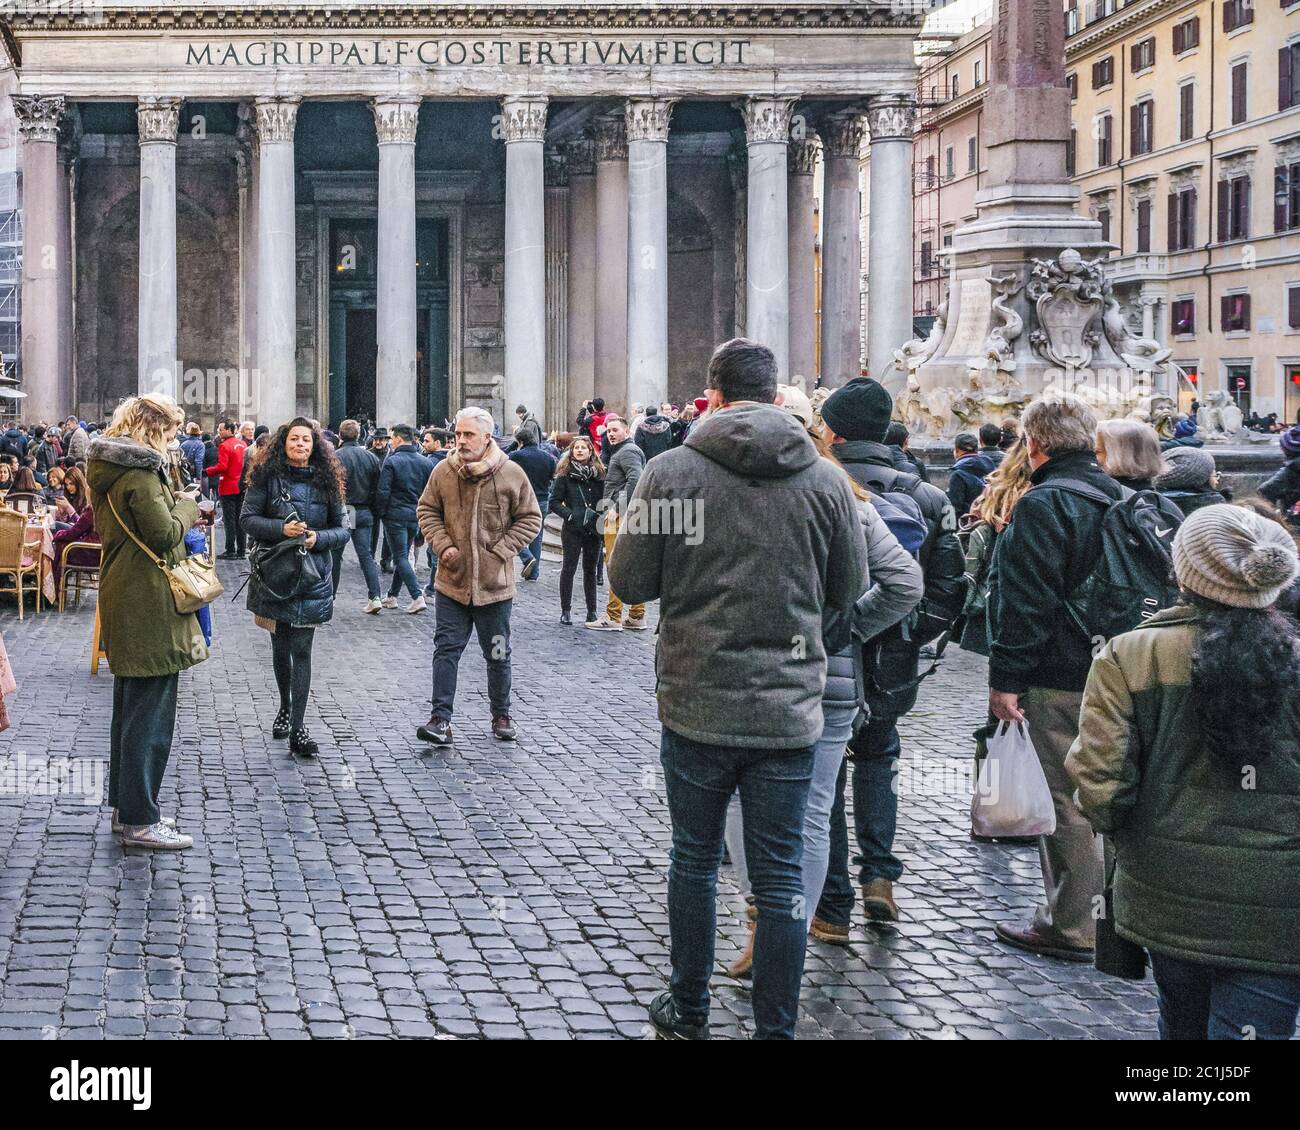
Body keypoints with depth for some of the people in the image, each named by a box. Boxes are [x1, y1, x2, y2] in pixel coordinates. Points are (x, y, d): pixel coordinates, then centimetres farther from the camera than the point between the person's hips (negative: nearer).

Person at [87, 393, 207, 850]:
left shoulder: (108, 466, 12)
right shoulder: (139, 470, -18)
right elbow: (164, 534, -20)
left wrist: (175, 501, 9)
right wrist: (187, 507, -4)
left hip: (123, 602, 10)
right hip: (149, 605, -10)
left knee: (129, 707, 18)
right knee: (151, 714, -4)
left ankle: (125, 807, 26)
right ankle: (139, 820, 0)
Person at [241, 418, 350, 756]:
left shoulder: (325, 482, 4)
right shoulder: (268, 477, 0)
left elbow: (341, 529, 7)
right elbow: (248, 518, -3)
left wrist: (319, 537, -13)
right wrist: (281, 529, -18)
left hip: (311, 576, 0)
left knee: (302, 650, -4)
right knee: (280, 646, 12)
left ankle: (297, 729, -5)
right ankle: (285, 706, 37)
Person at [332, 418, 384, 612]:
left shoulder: (334, 457, -10)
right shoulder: (370, 457, 3)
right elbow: (377, 488, 7)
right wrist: (375, 514, 15)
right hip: (364, 512, 4)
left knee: (335, 555, 8)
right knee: (366, 555, 5)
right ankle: (374, 597, -3)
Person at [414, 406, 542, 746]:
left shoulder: (511, 474, -6)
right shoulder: (443, 471, -1)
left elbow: (530, 518, 1)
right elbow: (426, 510, 9)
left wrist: (502, 550, -9)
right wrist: (442, 545, -6)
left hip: (495, 584, -1)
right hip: (452, 581, 1)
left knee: (498, 654, 12)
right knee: (446, 649, -2)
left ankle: (501, 715, 27)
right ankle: (440, 719, 0)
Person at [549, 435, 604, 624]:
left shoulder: (599, 473, 7)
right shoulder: (565, 474, -2)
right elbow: (554, 502, -3)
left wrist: (599, 516, -3)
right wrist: (570, 515, -14)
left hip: (593, 530, 3)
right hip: (572, 530, -3)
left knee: (590, 570, 10)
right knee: (569, 568, 1)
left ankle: (592, 611, 16)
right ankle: (565, 611, 7)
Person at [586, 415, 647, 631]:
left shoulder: (627, 452, -9)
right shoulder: (619, 451, 23)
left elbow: (635, 479, -22)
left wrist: (618, 507, -22)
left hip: (620, 516, -11)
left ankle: (613, 617, -10)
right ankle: (637, 617, 15)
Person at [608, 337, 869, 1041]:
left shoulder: (672, 470, -9)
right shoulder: (825, 479, -4)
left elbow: (629, 581, -4)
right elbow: (850, 592, 6)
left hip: (696, 705, 0)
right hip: (789, 709, 1)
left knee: (694, 862, 16)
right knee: (780, 881, 8)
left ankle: (688, 1012, 29)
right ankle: (775, 1028, 13)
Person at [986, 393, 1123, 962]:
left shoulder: (1044, 505, -16)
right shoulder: (1117, 497, 12)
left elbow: (1026, 602, -20)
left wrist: (1006, 678, -16)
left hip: (1060, 679, -9)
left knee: (1071, 801, -3)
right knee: (1088, 795, 16)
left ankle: (1072, 928, 3)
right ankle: (1068, 912, 27)